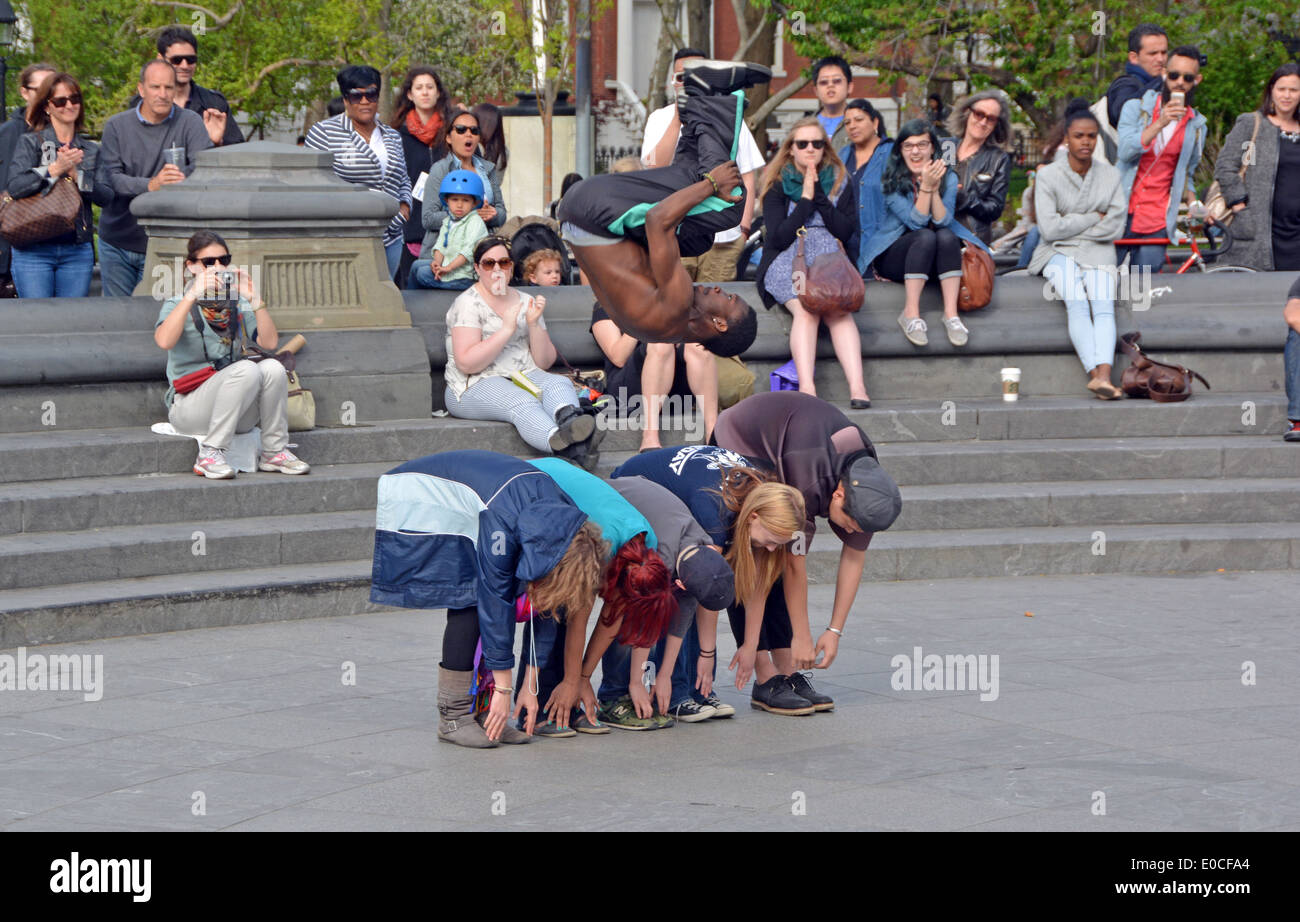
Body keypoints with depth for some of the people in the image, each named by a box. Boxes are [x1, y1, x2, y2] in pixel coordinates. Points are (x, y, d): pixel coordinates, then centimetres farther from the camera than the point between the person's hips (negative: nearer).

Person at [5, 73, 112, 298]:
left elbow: (107, 196, 1)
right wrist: (56, 169, -16)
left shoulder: (91, 150, 13)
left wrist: (76, 175, -11)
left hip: (77, 251, 3)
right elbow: (15, 187, -12)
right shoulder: (30, 143, 4)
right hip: (33, 250, -3)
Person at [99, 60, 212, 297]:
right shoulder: (116, 126, -1)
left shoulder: (190, 122, -3)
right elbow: (110, 178, -12)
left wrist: (177, 176, -38)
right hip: (116, 243, 2)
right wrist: (150, 185, -31)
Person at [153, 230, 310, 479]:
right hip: (188, 407, -4)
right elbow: (164, 341, -22)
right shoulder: (177, 306, 2)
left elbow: (269, 342, -3)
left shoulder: (237, 306, 14)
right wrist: (193, 295, -24)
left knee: (272, 368, -23)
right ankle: (210, 454, -27)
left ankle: (274, 452, -13)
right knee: (246, 369, -30)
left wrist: (254, 299, -12)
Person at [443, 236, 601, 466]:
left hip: (524, 378, 5)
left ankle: (569, 419, -63)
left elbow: (545, 362, 11)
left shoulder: (526, 302, 15)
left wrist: (534, 324, -6)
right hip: (476, 386, -5)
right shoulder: (468, 304, -2)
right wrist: (507, 329, -17)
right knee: (522, 403, -36)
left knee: (559, 384, -26)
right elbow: (466, 363, -15)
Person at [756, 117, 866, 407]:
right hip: (787, 262, -1)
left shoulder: (841, 183, 13)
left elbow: (845, 231, 1)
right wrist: (805, 198, -6)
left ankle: (857, 387, -43)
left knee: (839, 310, -30)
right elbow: (778, 237, -5)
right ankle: (806, 388, -46)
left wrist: (819, 195, -5)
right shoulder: (778, 185, 7)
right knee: (805, 309, -33)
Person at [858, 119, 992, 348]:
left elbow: (943, 222, -10)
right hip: (892, 256, -3)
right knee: (926, 237, -33)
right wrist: (925, 187, -25)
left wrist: (935, 189, -23)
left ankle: (951, 313, -38)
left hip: (934, 259, 3)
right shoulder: (891, 181, -6)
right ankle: (911, 313, -40)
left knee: (946, 236, -30)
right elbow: (916, 222, -14)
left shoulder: (948, 178, 3)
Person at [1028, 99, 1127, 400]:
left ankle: (1103, 376, -44)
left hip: (1097, 252, 2)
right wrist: (1094, 218, -2)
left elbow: (1115, 224, 0)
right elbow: (1049, 228, -10)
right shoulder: (1048, 176, -1)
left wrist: (1071, 225, -4)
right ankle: (1095, 374, -41)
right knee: (1077, 305, -29)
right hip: (1059, 252, -2)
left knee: (1104, 305, -26)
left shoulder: (1110, 175, 8)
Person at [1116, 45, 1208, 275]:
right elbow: (1125, 151, -13)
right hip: (1121, 216, -2)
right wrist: (1160, 123, -22)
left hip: (1156, 224, 2)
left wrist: (1192, 201, 3)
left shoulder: (1197, 127, 12)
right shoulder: (1136, 107, 3)